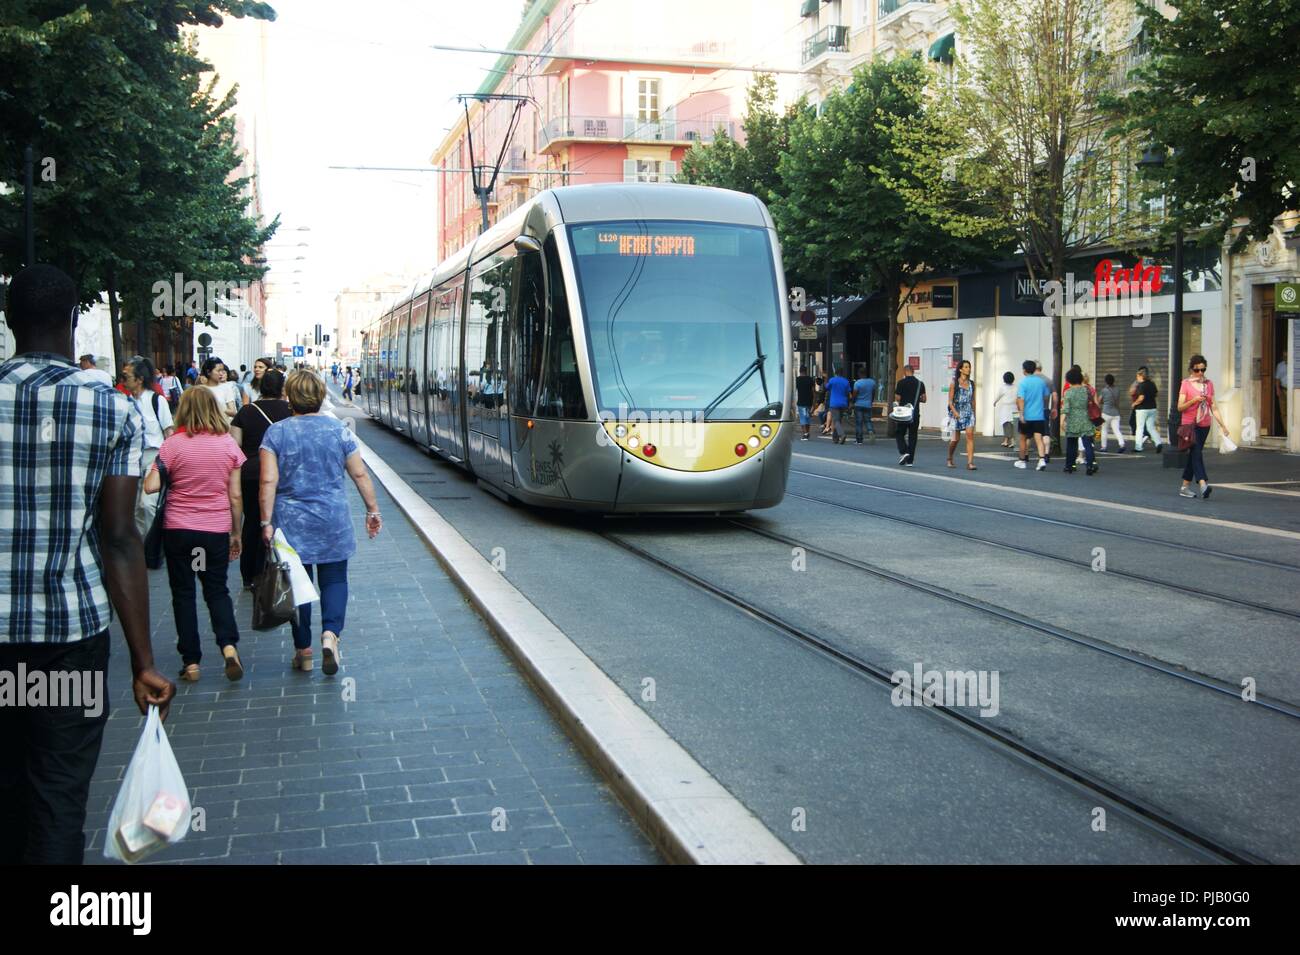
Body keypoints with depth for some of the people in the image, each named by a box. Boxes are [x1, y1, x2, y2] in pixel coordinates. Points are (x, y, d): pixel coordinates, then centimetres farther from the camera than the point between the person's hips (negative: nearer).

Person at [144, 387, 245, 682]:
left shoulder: (173, 444, -8)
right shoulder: (229, 444, -2)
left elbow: (151, 486, -12)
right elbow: (235, 495, 0)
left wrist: (153, 469, 9)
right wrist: (236, 533, 10)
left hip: (178, 528, -2)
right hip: (217, 529, 2)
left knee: (183, 593, 10)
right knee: (217, 590, 15)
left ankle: (191, 662, 11)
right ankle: (229, 645, -8)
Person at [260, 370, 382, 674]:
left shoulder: (276, 432, -4)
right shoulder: (338, 430, 0)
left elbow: (268, 481, -11)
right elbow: (360, 474, 1)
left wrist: (266, 522, -9)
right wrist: (373, 510, 9)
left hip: (291, 522, 0)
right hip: (332, 521, 0)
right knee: (334, 578, 10)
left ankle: (303, 651, 15)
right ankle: (330, 633, -13)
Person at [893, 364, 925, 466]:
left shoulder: (901, 382, -7)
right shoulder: (920, 383, 3)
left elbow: (897, 398, -8)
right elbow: (923, 399, 4)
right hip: (915, 414, 3)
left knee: (899, 433, 11)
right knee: (912, 436, 7)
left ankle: (903, 452, -11)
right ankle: (910, 460, 5)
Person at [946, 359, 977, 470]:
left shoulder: (971, 384, 9)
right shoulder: (954, 383, -1)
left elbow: (973, 400, 15)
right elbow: (950, 400, -4)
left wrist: (974, 413, 15)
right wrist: (954, 411, -17)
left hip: (969, 412, 2)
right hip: (957, 413, -2)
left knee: (970, 436, -13)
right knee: (955, 439, 4)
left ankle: (970, 462, -16)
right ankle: (950, 459, 28)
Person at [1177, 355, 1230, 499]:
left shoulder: (1209, 384, 10)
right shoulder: (1186, 384, -3)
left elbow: (1213, 407, 11)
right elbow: (1180, 407, -6)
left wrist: (1222, 424, 5)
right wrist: (1194, 400, -22)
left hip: (1204, 425, 5)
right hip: (1189, 424, -5)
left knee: (1193, 454, 9)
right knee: (1196, 452, -16)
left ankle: (1185, 487, 15)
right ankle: (1203, 484, -27)